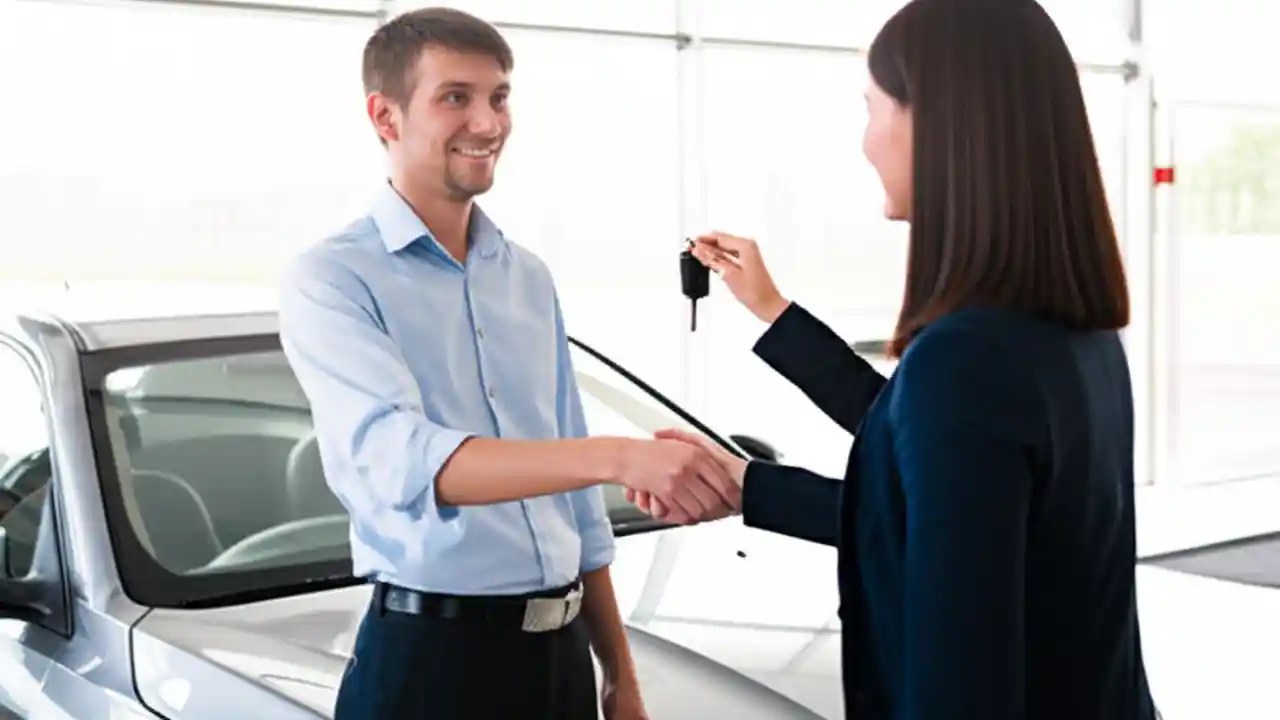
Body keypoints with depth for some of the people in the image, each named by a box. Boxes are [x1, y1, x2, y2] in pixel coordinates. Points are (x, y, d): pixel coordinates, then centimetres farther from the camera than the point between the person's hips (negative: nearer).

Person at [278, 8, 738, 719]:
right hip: (427, 658, -5)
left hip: (559, 653, 6)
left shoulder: (530, 278, 9)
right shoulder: (331, 280, -10)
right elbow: (399, 458, -27)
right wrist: (618, 457, -38)